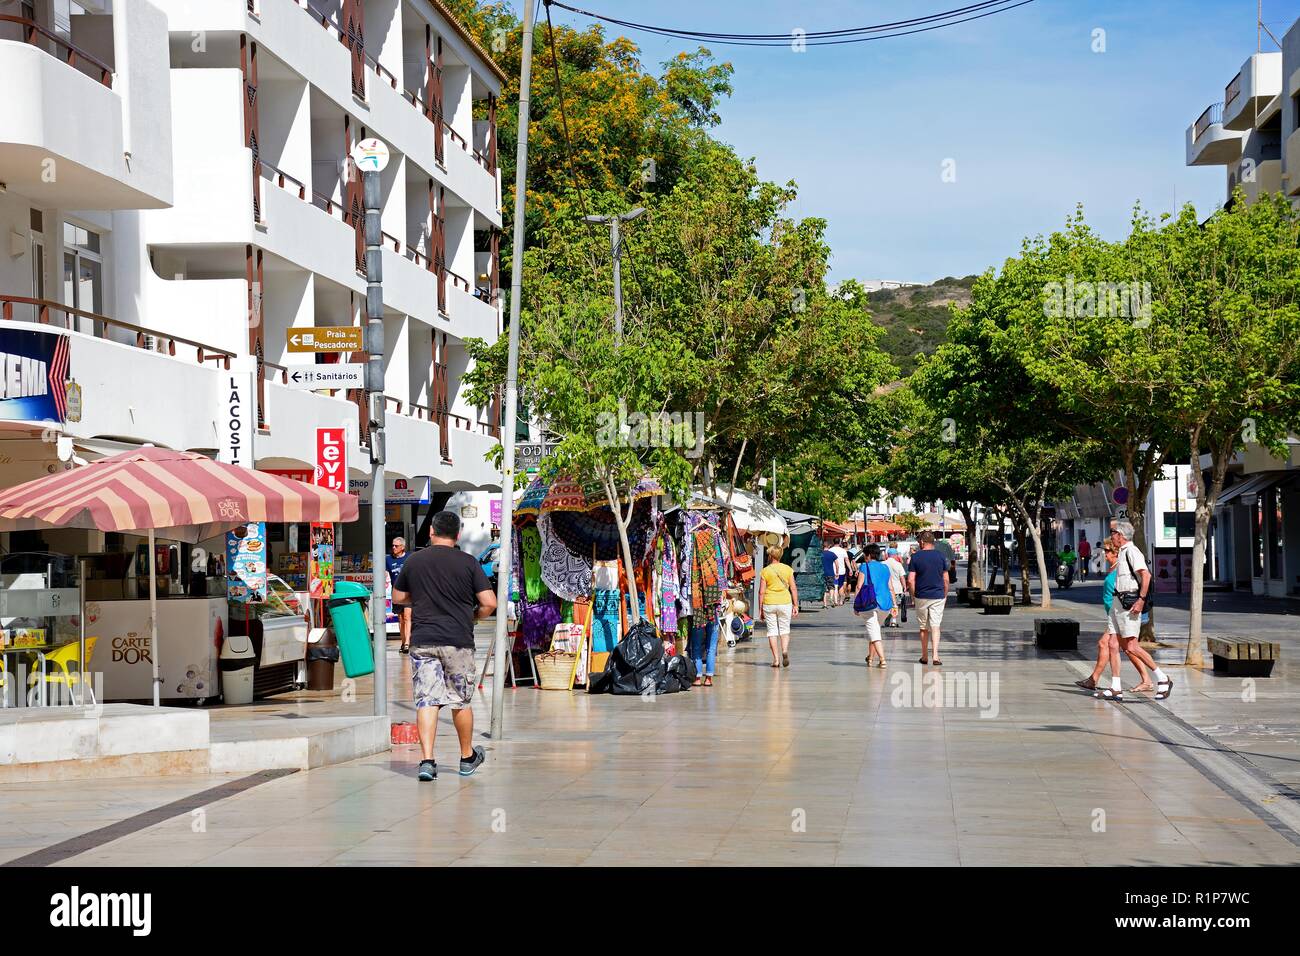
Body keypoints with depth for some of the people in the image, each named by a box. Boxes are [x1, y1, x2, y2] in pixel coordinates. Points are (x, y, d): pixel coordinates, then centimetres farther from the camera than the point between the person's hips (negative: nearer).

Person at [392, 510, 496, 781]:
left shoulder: (414, 561, 4)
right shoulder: (468, 563, -3)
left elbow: (398, 597, 16)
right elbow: (489, 603, -7)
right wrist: (473, 616, 13)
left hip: (422, 641, 1)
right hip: (458, 641, -1)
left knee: (426, 701, 0)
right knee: (461, 701, 12)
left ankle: (427, 760, -12)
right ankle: (467, 757, 27)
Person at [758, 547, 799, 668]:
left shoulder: (765, 571, -3)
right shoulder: (788, 569, 2)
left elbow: (761, 592, -4)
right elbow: (793, 588, 1)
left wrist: (760, 609, 2)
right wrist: (796, 605, 7)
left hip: (769, 603, -1)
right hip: (785, 602, 1)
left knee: (772, 631, 7)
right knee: (784, 630, 12)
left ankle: (776, 659, 4)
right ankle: (785, 650, -13)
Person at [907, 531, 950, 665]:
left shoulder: (915, 557, -4)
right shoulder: (941, 557, 1)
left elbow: (911, 580, -8)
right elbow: (946, 579, 3)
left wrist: (913, 595, 5)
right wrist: (945, 595, 14)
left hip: (921, 597, -1)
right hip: (938, 596, 1)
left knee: (923, 628, 12)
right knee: (935, 626, -1)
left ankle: (925, 656, 19)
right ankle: (935, 655, -15)